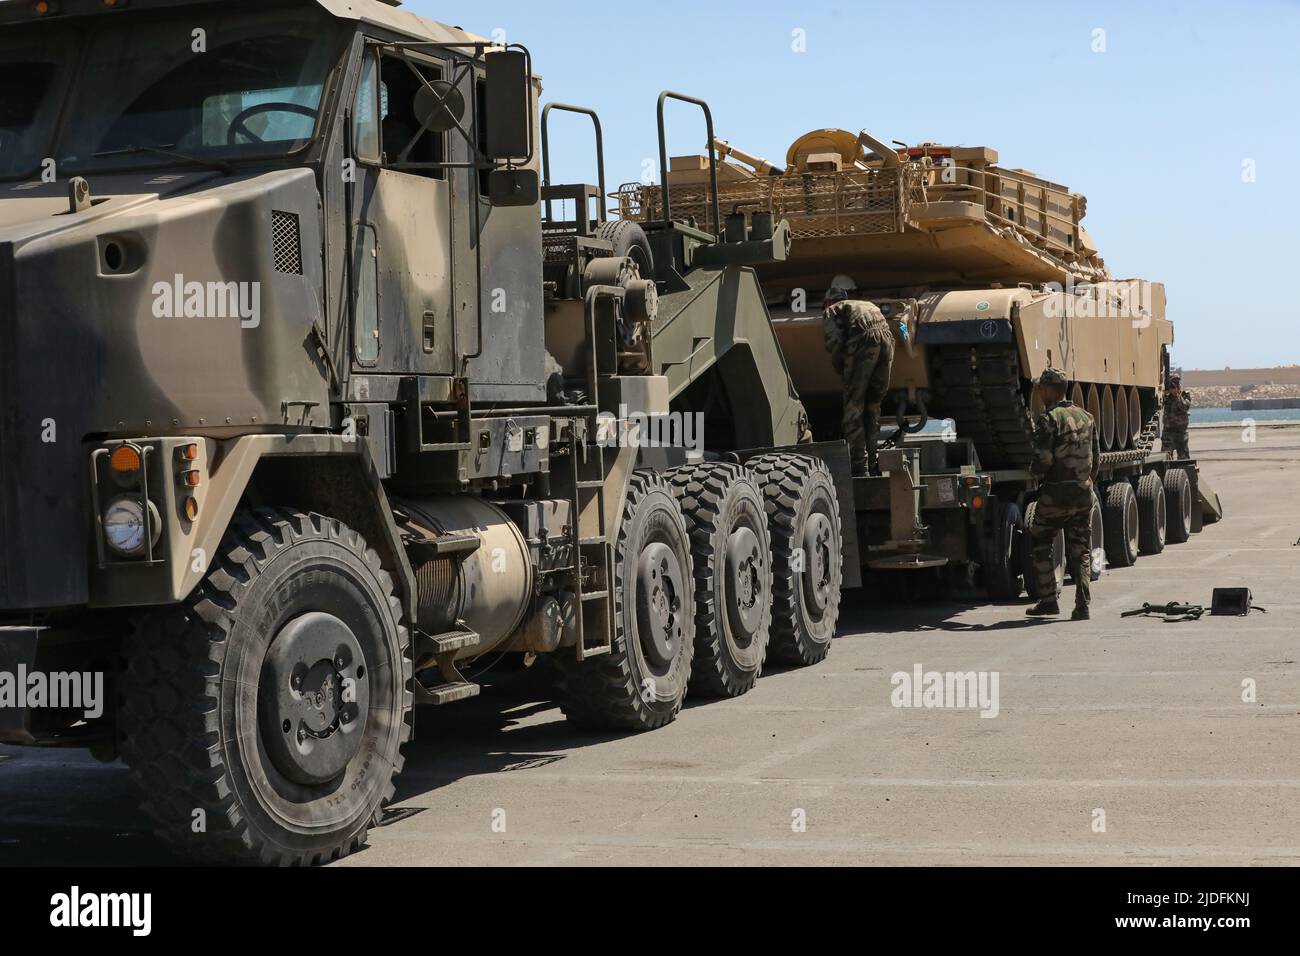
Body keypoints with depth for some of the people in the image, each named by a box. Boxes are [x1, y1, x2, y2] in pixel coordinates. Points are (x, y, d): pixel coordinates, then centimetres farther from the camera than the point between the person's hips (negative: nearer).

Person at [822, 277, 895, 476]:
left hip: (863, 342, -6)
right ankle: (873, 465, 17)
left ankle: (859, 466, -6)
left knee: (853, 407, 1)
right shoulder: (867, 304, 39)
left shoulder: (831, 311, 20)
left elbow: (835, 341, 1)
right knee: (873, 407, 16)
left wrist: (839, 369, 14)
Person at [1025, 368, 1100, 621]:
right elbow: (1097, 459, 15)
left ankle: (1049, 600, 8)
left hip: (1055, 495, -6)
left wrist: (1032, 471, 0)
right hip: (1083, 494, 6)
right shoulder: (1086, 417, 10)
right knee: (1081, 552, 9)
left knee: (1040, 544, 11)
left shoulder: (1048, 420, -13)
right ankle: (1082, 606, 1)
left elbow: (1043, 460, -20)